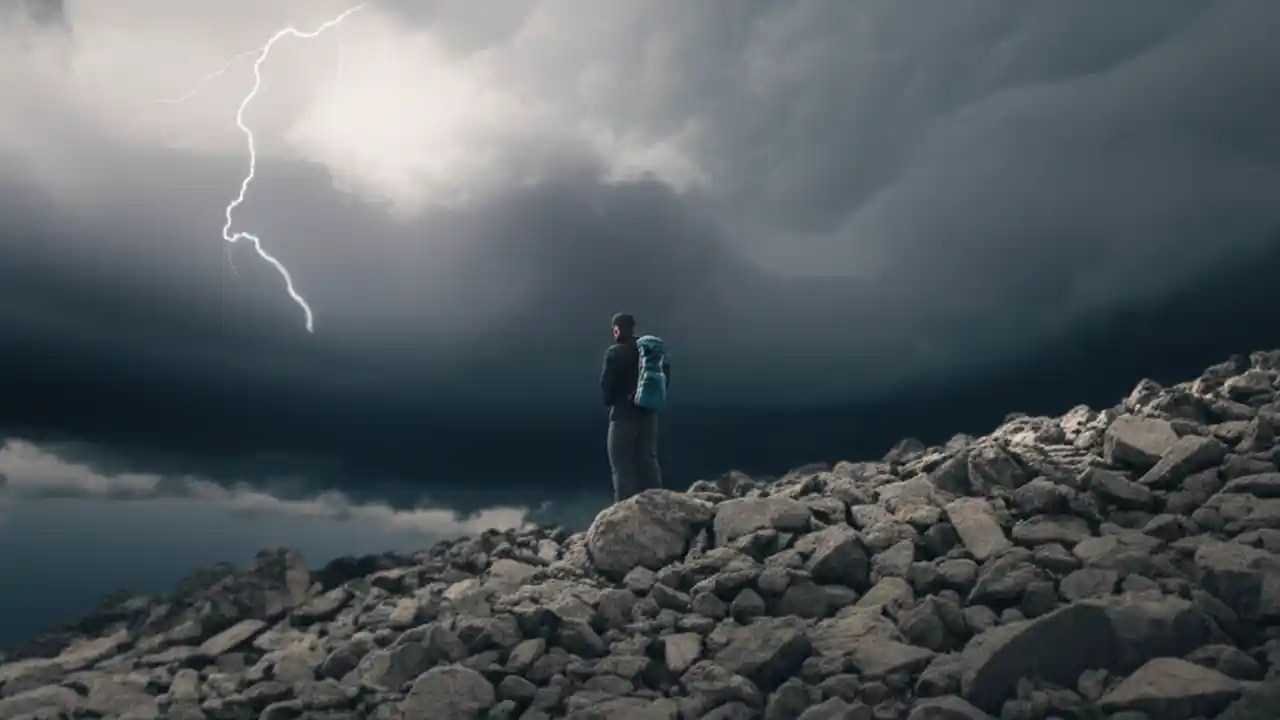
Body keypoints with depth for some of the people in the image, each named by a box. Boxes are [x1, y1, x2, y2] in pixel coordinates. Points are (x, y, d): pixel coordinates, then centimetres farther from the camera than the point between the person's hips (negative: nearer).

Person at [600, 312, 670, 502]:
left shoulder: (614, 352, -9)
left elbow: (605, 382, -11)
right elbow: (665, 371, 6)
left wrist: (610, 400, 7)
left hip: (624, 413, -6)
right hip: (648, 412, 6)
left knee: (622, 464, -1)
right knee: (648, 460, 12)